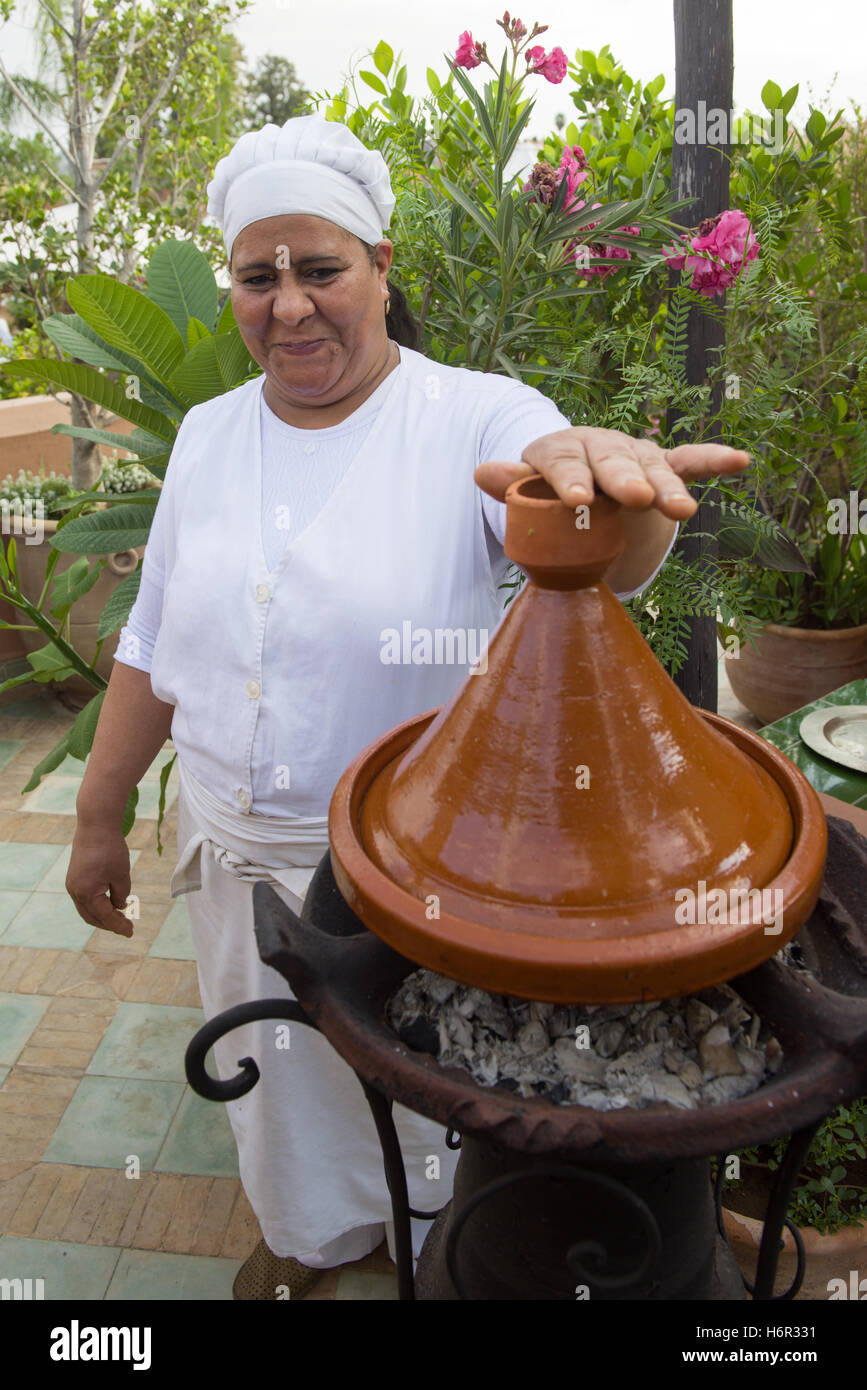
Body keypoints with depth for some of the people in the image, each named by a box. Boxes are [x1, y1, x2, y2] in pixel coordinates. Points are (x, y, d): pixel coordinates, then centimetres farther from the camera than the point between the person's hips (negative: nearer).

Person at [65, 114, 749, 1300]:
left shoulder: (478, 422, -16)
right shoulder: (210, 436, 0)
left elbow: (607, 559, -36)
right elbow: (155, 644, 5)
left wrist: (603, 469, -59)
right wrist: (101, 815, 8)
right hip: (236, 851, 5)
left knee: (428, 1090, 20)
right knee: (276, 1076, 26)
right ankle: (308, 1233, 58)